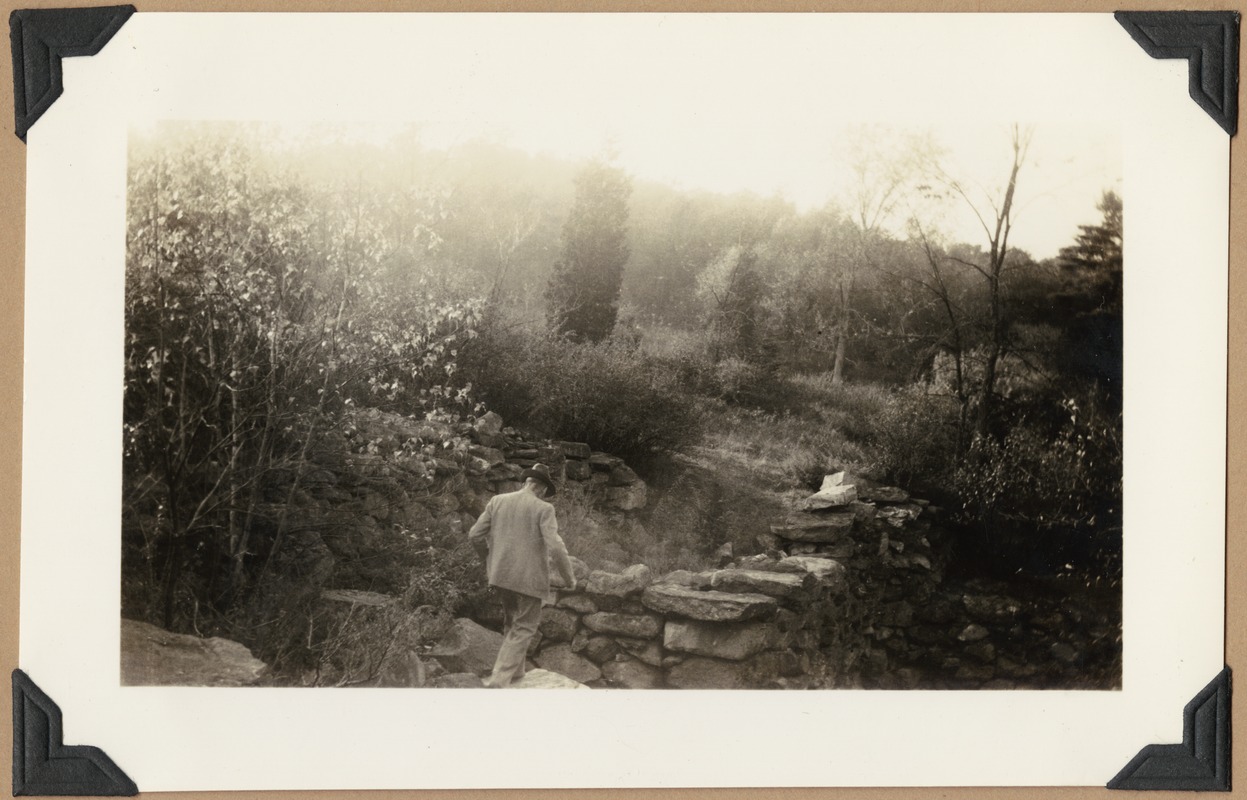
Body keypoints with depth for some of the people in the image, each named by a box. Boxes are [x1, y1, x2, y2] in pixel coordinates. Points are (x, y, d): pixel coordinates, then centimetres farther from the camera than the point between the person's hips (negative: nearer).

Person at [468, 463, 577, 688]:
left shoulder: (497, 501, 3)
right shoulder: (543, 509, -10)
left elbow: (475, 535, 4)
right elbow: (555, 547, -18)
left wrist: (490, 557, 22)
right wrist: (569, 577, -4)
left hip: (500, 575, 5)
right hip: (529, 577, -5)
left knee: (512, 622, 25)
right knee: (524, 627, 6)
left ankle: (515, 670, 34)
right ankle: (499, 679, -4)